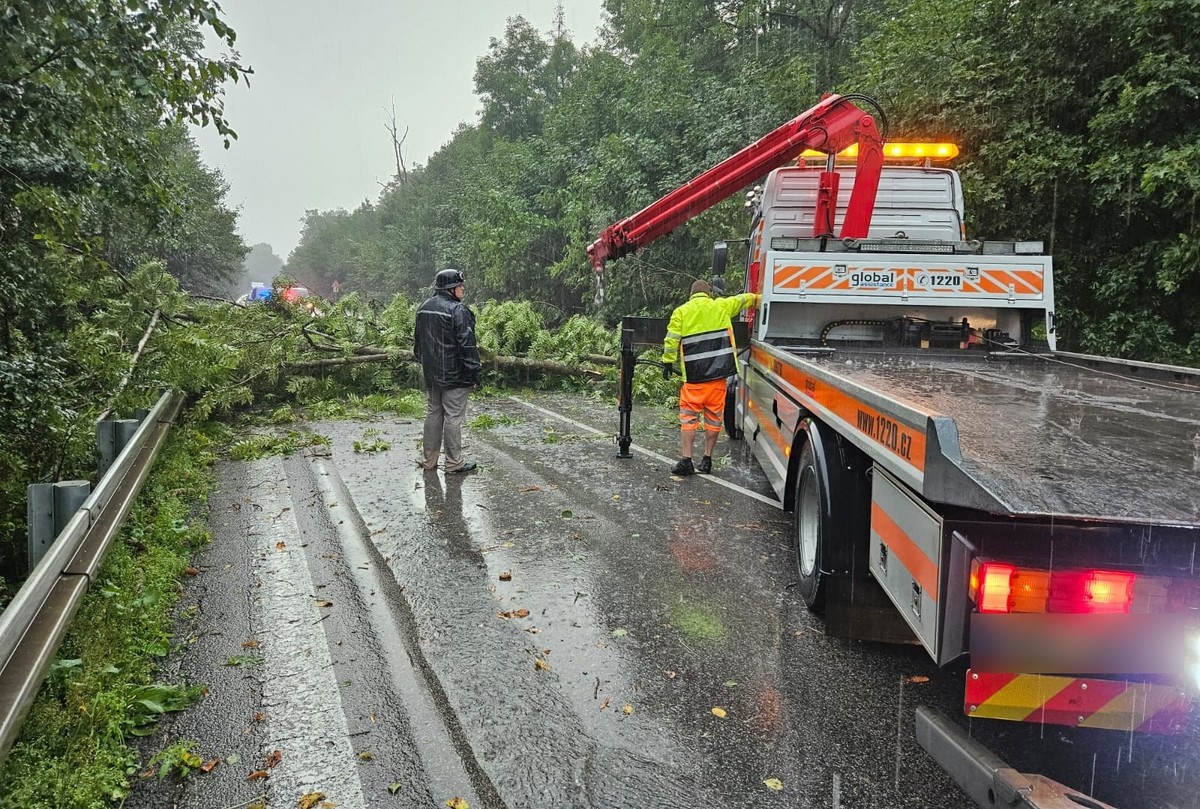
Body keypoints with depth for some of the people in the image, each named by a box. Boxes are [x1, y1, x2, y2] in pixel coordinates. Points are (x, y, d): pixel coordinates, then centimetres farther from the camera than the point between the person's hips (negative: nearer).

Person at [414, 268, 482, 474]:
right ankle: (454, 463, 5)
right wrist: (474, 373, -13)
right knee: (453, 417, -1)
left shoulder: (424, 308, 11)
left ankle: (429, 460, 21)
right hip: (454, 375, -8)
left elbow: (418, 340, 20)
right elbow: (467, 345, -18)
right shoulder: (458, 311, -16)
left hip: (430, 374, 8)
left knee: (433, 414, 15)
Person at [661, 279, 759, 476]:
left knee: (689, 415, 5)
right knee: (714, 416, 10)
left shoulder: (681, 312, 3)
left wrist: (668, 362, 7)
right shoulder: (721, 306, 8)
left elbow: (671, 340, -2)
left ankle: (687, 460, 0)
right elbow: (744, 299, 24)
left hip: (694, 375, -1)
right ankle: (707, 459, 15)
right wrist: (757, 298, 42)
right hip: (718, 373, 2)